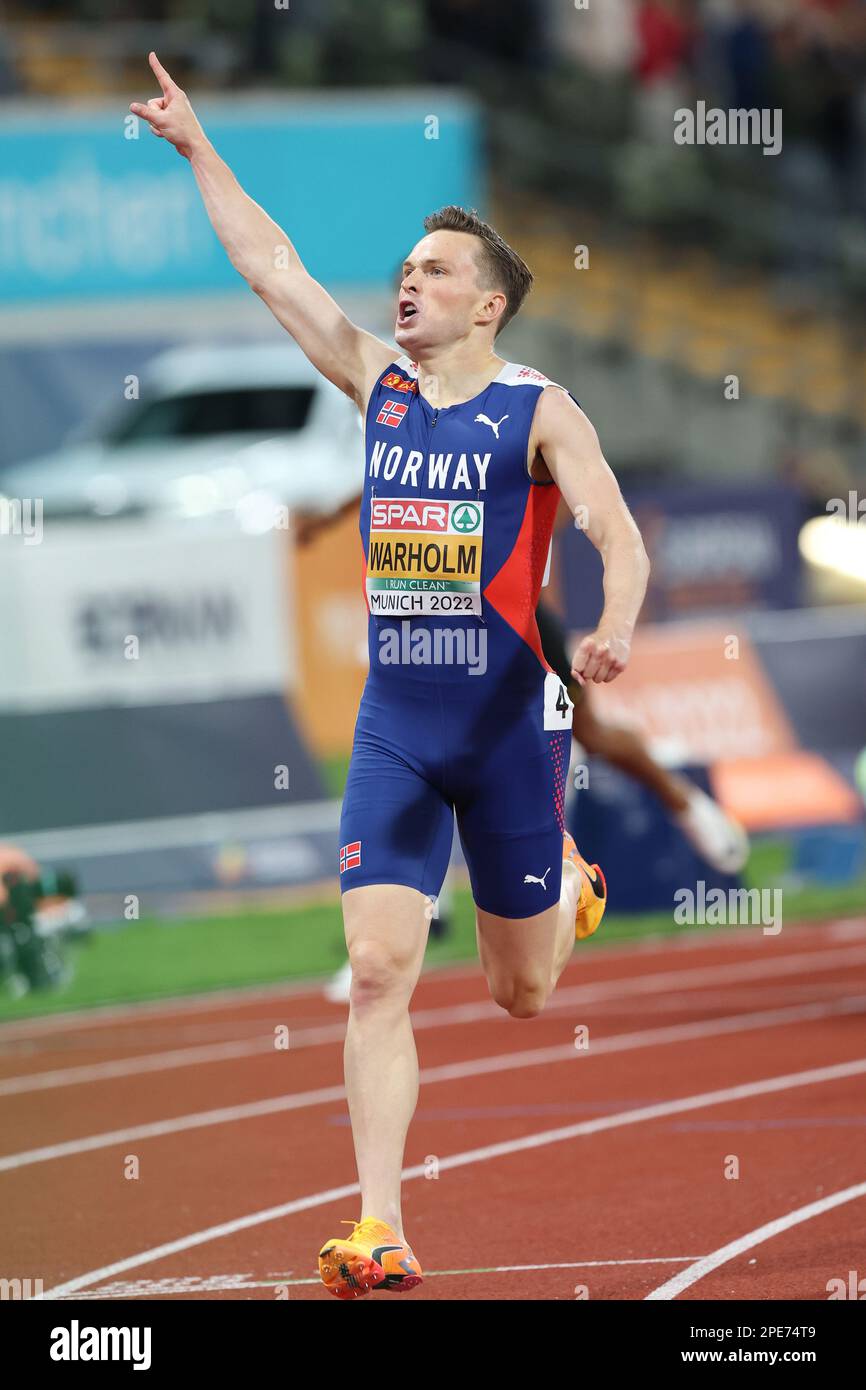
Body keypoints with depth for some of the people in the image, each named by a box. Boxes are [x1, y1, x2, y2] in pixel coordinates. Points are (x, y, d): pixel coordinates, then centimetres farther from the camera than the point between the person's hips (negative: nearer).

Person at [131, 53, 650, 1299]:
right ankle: (380, 1231, -11)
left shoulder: (540, 413, -6)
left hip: (509, 724, -3)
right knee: (377, 973, -10)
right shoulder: (379, 386, 6)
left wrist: (614, 630, -36)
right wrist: (198, 149, 7)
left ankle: (570, 883, 47)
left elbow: (621, 539, -17)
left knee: (522, 995, 11)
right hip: (393, 728, 3)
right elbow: (272, 268, 9)